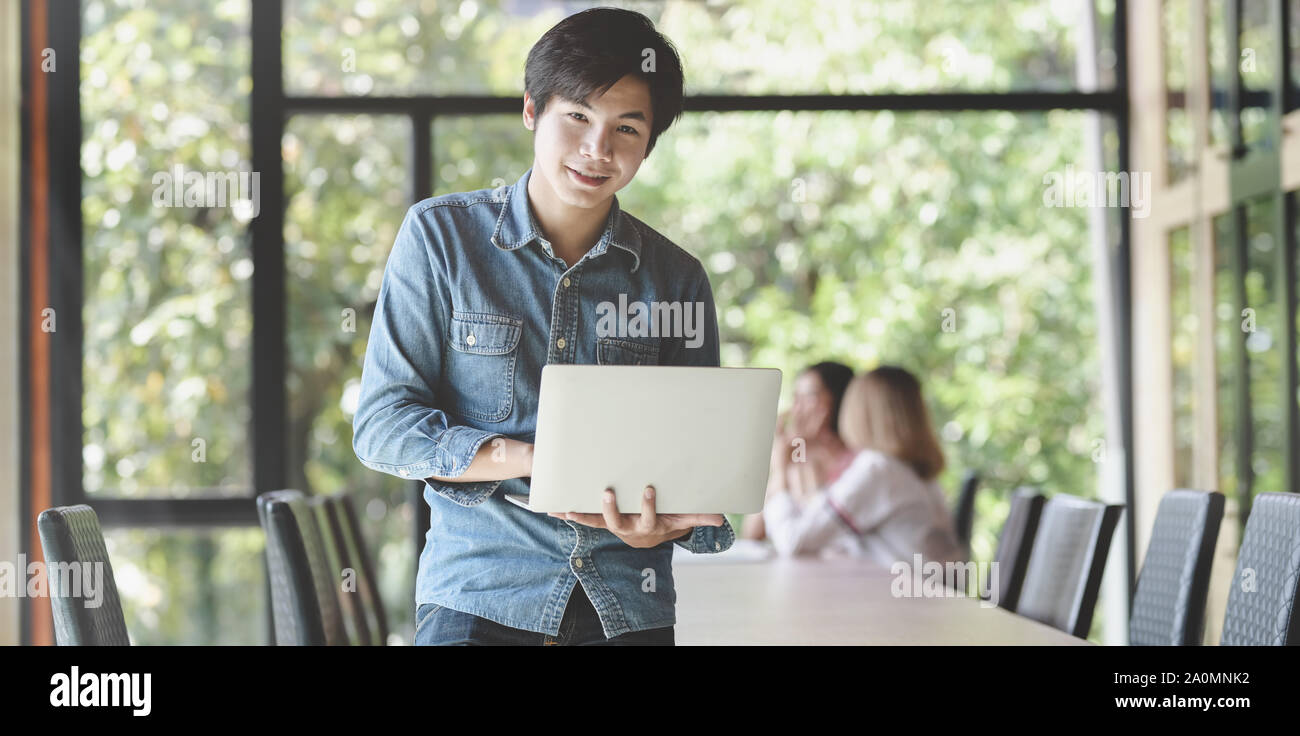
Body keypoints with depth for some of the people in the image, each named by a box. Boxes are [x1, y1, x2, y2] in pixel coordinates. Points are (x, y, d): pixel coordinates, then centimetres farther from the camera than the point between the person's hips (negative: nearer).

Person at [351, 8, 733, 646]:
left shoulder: (677, 280, 11)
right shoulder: (441, 235, 5)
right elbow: (380, 424, 0)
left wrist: (664, 524, -12)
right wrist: (532, 461, -14)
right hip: (478, 599, -2)